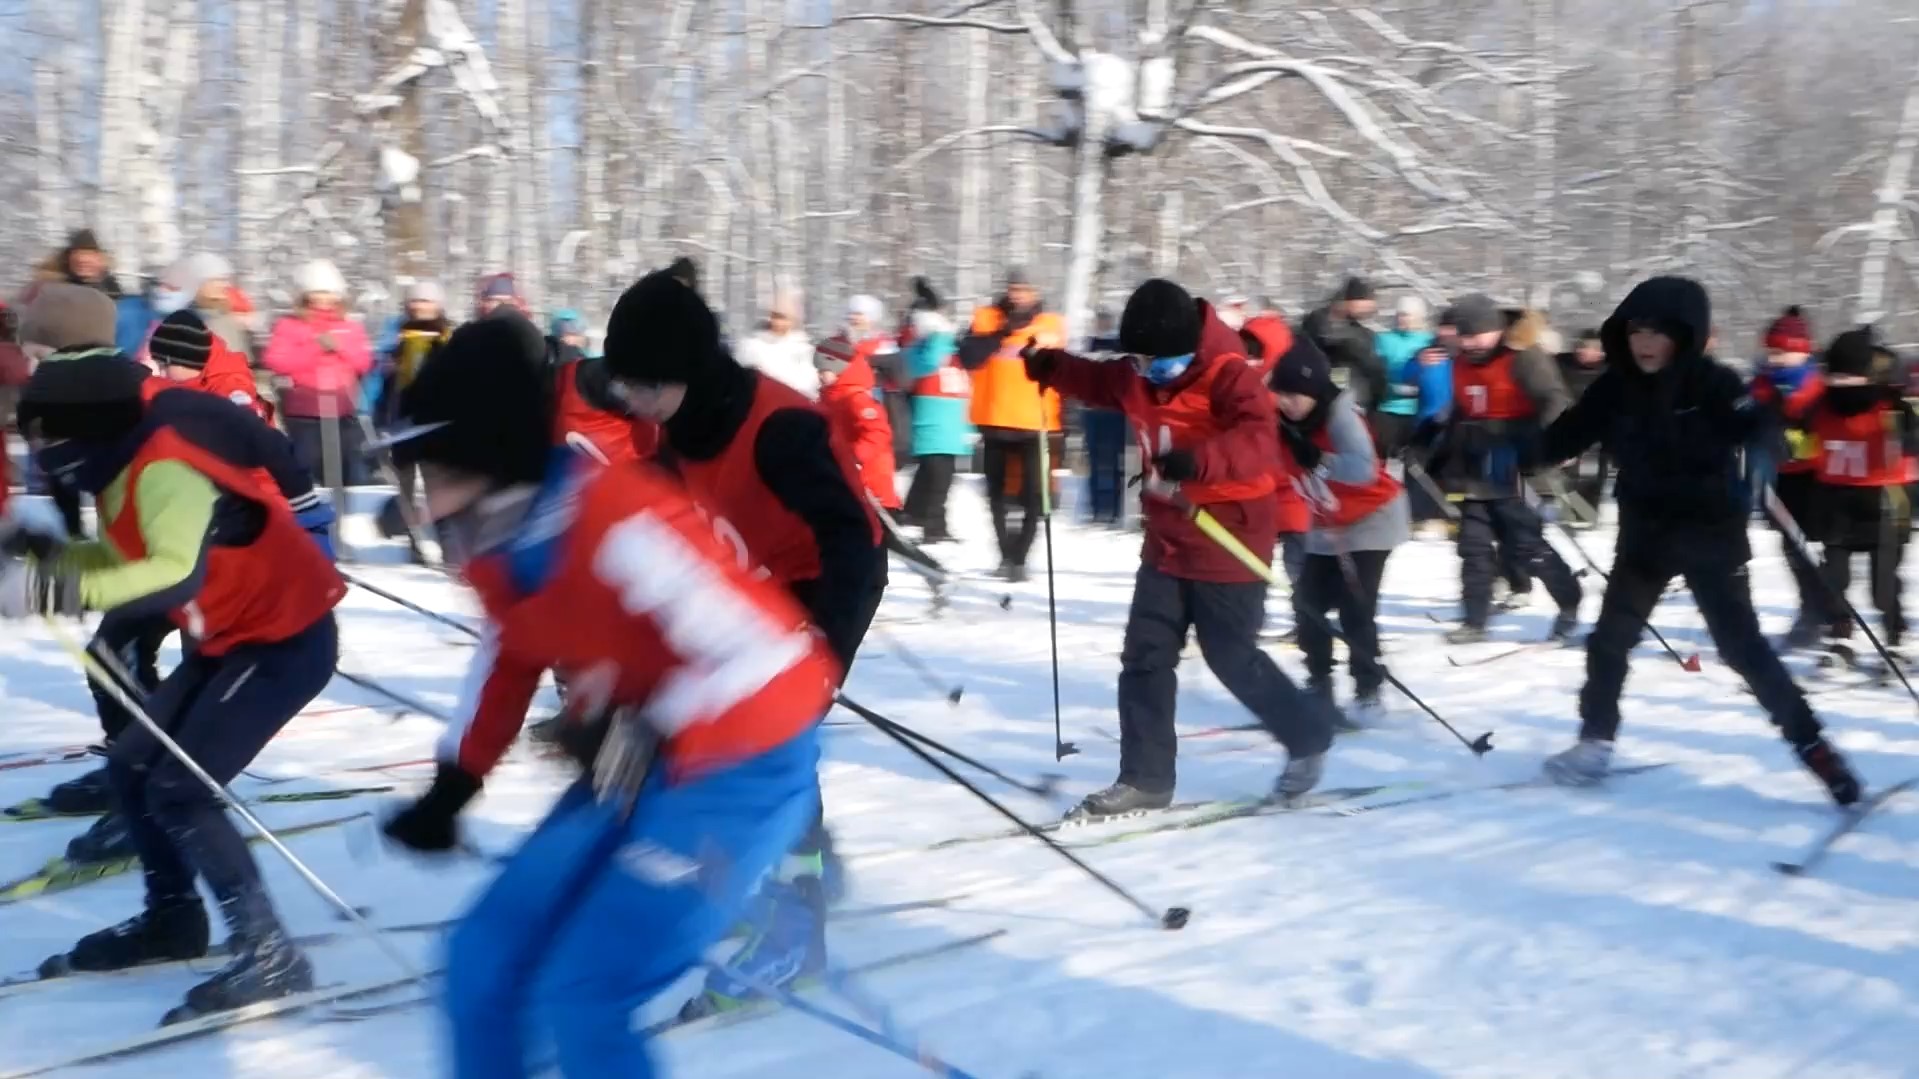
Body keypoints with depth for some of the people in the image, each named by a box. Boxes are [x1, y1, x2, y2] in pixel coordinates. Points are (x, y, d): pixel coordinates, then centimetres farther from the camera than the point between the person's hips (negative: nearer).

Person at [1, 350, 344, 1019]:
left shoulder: (163, 471, -25)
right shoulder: (128, 469, 5)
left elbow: (179, 574, -39)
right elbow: (129, 560, 17)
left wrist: (63, 590, -43)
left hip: (288, 639, -10)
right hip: (232, 638, 10)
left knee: (180, 791, -14)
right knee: (132, 767, 14)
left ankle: (269, 955, -9)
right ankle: (172, 917, 31)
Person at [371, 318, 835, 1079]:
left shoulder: (616, 524, -28)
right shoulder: (494, 542, 0)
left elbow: (757, 654, -28)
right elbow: (509, 657, 17)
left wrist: (643, 735, -22)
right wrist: (450, 789, 17)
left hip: (740, 769, -9)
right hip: (635, 766, 9)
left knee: (577, 998, -11)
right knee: (485, 961, 10)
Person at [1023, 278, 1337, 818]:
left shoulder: (1230, 374, -20)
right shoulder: (1140, 376, 3)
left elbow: (1260, 439, -34)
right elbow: (1101, 382, 24)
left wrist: (1198, 460, -49)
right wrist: (1051, 367, 8)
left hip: (1228, 545, -7)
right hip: (1167, 542, 8)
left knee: (1234, 658, 3)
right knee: (1144, 657, 4)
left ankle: (1308, 735, 28)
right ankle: (1145, 779, 11)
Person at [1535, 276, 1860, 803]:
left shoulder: (1714, 384, -15)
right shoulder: (1615, 388, -5)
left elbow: (1758, 434, -18)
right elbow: (1567, 435, -2)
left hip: (1710, 531, -4)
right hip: (1645, 532, 4)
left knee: (1742, 644, -5)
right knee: (1610, 637, 6)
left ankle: (1811, 743, 6)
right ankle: (1596, 741, 22)